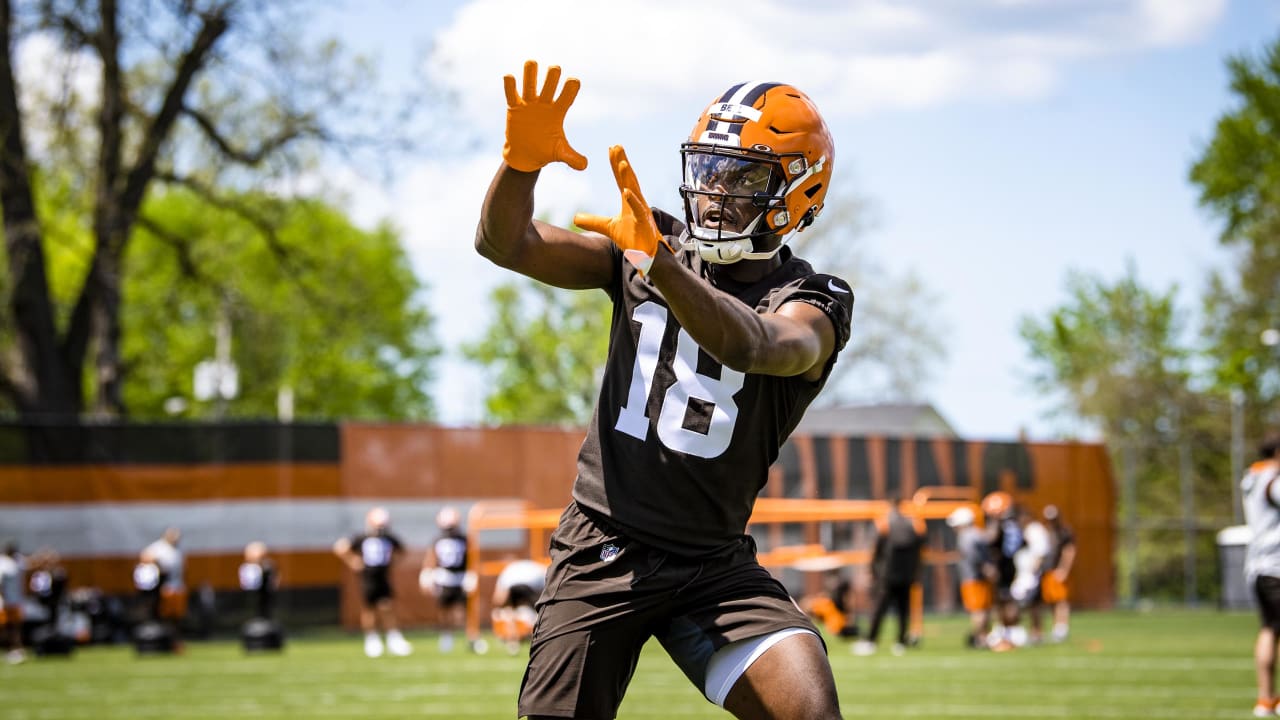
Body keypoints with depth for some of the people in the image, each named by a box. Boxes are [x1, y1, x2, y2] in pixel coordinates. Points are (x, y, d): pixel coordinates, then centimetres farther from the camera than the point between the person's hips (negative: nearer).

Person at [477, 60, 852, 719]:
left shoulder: (810, 303, -5)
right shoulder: (641, 250, 6)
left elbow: (751, 345, -29)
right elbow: (506, 244, -4)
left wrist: (657, 261, -45)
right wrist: (522, 160, -25)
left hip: (713, 565, -2)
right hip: (602, 551, 2)